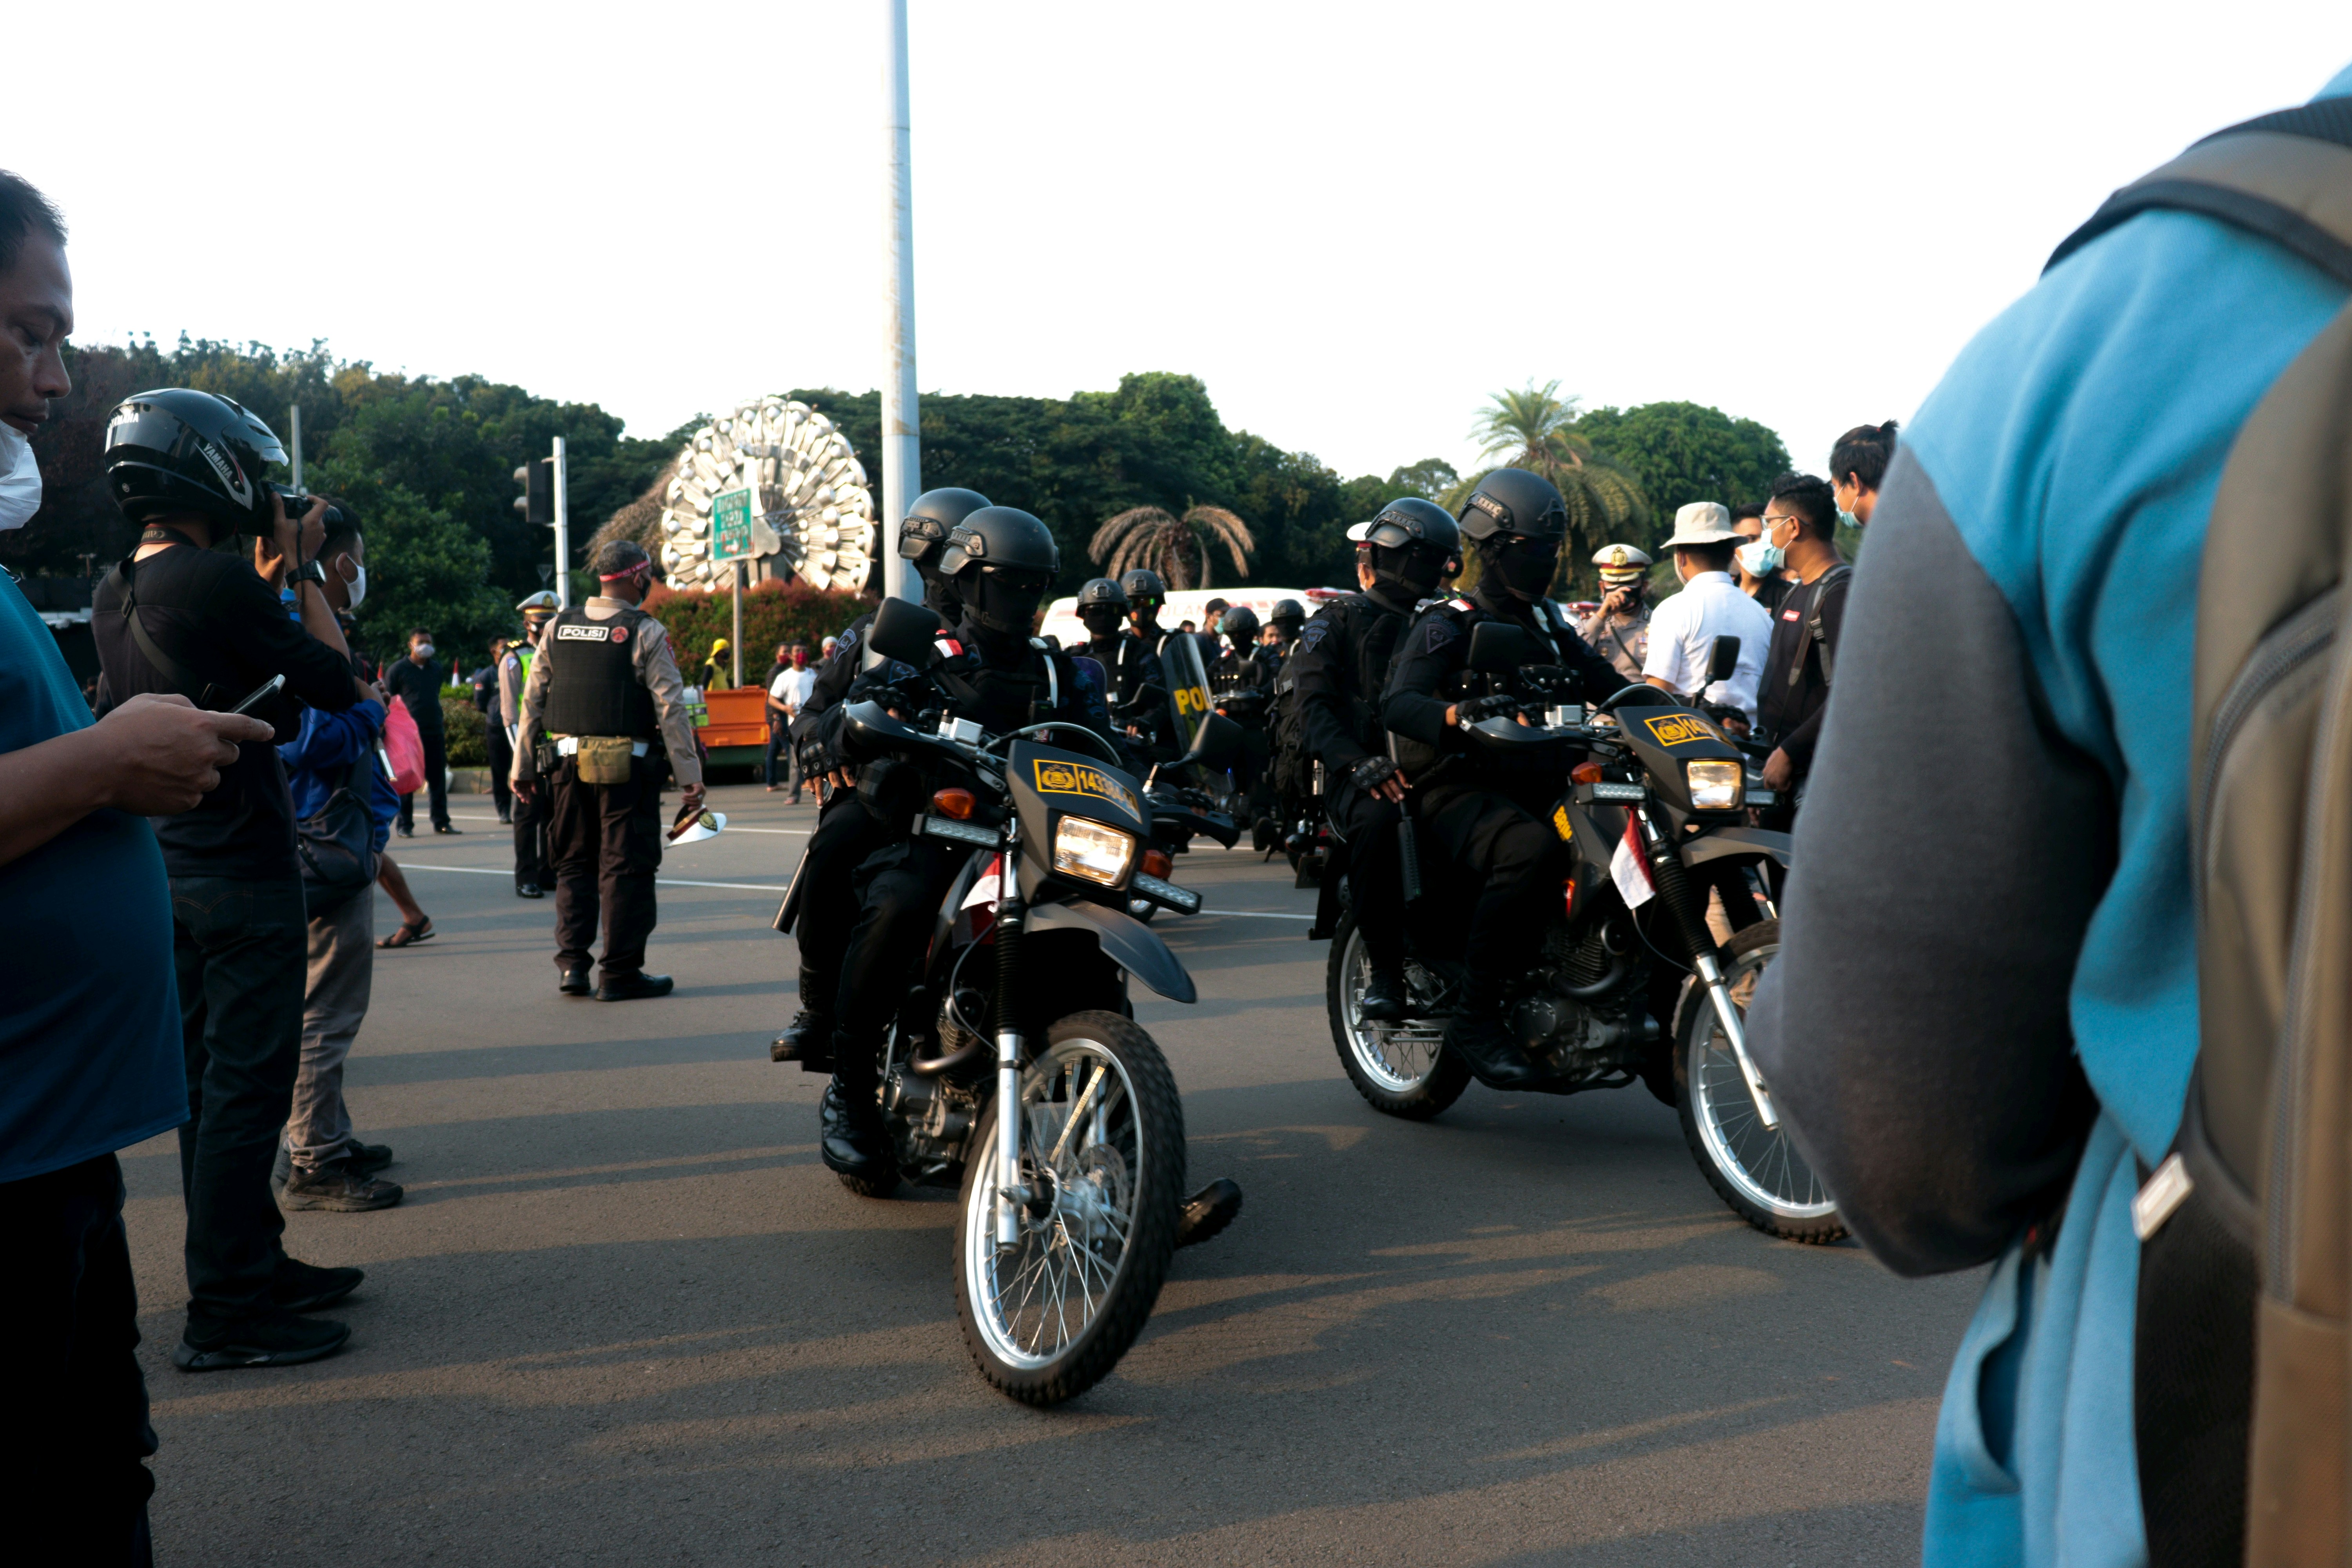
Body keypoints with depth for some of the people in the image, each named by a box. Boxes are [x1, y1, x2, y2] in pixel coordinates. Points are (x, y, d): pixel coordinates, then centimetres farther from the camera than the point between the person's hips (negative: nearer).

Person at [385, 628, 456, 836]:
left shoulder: (436, 669, 15)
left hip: (435, 733, 5)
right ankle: (405, 825, 5)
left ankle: (442, 822, 10)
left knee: (438, 779, 5)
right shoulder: (398, 669, -1)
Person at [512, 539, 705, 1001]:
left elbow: (532, 701, 10)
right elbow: (671, 708, -9)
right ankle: (620, 974, 5)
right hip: (627, 768, -5)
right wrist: (689, 776, -7)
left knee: (574, 863, 16)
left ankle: (571, 965, 12)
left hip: (567, 762, 5)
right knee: (625, 867, 2)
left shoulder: (558, 628, 8)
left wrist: (523, 766, 16)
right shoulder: (645, 633, -7)